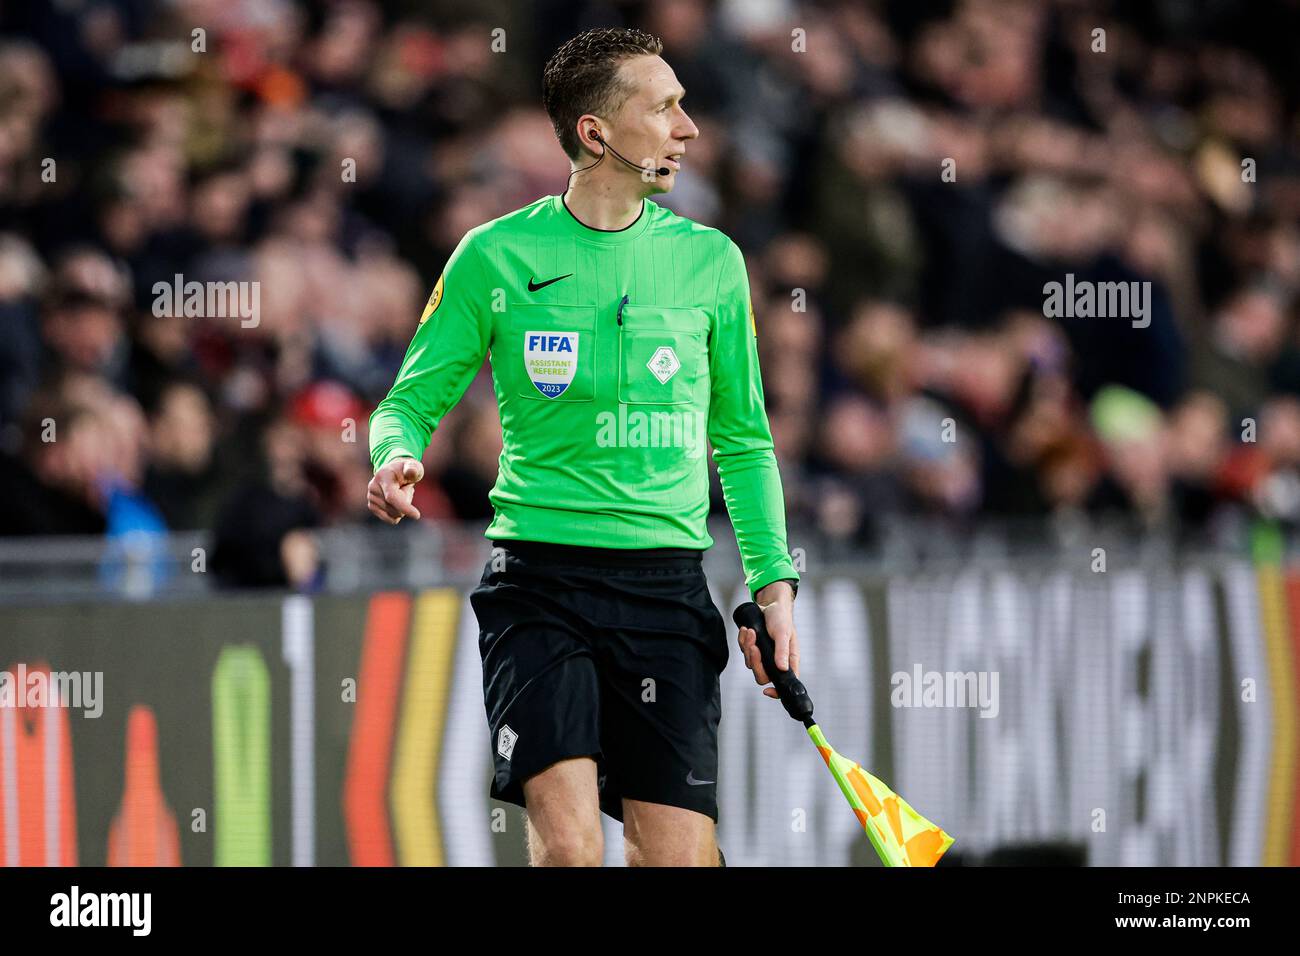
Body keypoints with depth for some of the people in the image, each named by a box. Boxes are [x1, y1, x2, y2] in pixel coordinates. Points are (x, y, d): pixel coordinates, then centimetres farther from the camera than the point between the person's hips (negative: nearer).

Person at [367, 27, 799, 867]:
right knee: (567, 844, -17)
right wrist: (396, 458, -14)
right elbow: (413, 400, 9)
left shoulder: (710, 260, 9)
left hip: (668, 584, 2)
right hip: (540, 578, -2)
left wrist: (772, 578, 8)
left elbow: (743, 439, 18)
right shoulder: (496, 256, 1)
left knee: (679, 855, -6)